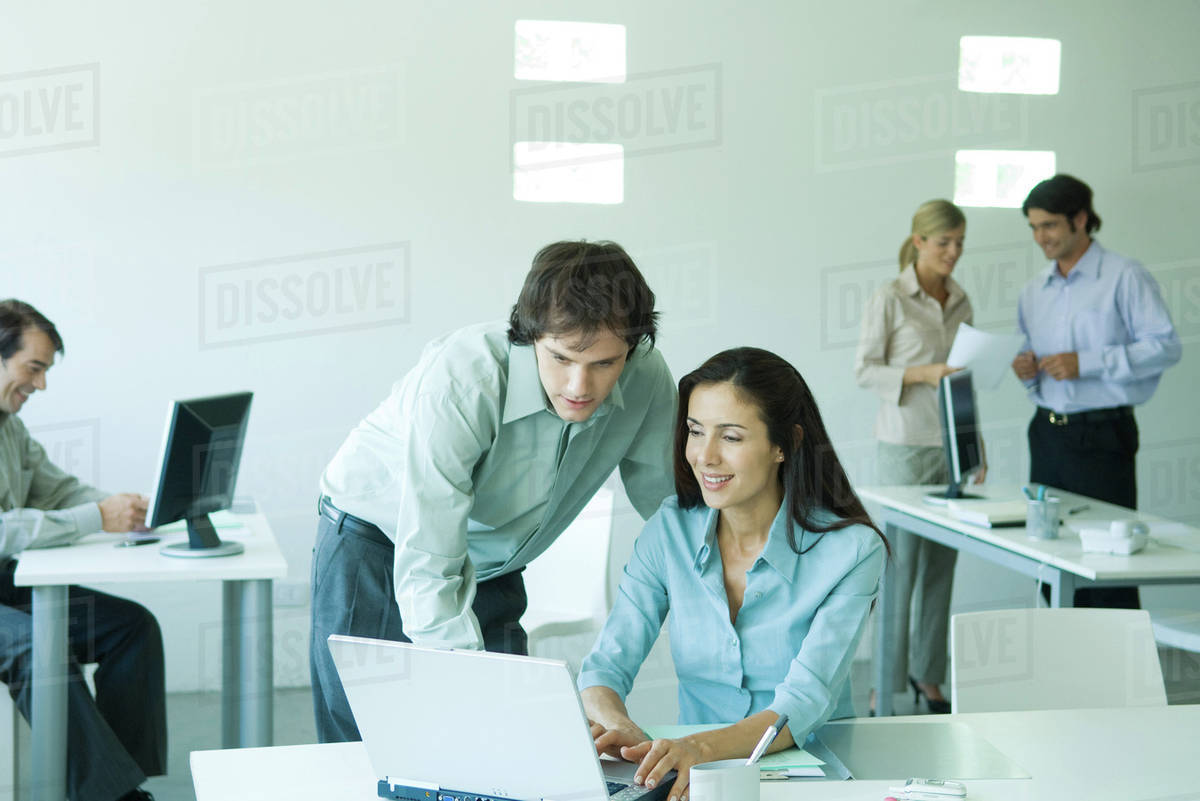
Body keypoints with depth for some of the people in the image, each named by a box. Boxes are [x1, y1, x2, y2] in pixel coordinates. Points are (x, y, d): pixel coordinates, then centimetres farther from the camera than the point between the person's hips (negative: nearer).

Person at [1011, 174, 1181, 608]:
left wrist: (1086, 364, -18)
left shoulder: (1124, 276, -6)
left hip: (1101, 437, -6)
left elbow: (1165, 345, -12)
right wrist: (1025, 368, 0)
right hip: (1047, 435, 6)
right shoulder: (1035, 289, 15)